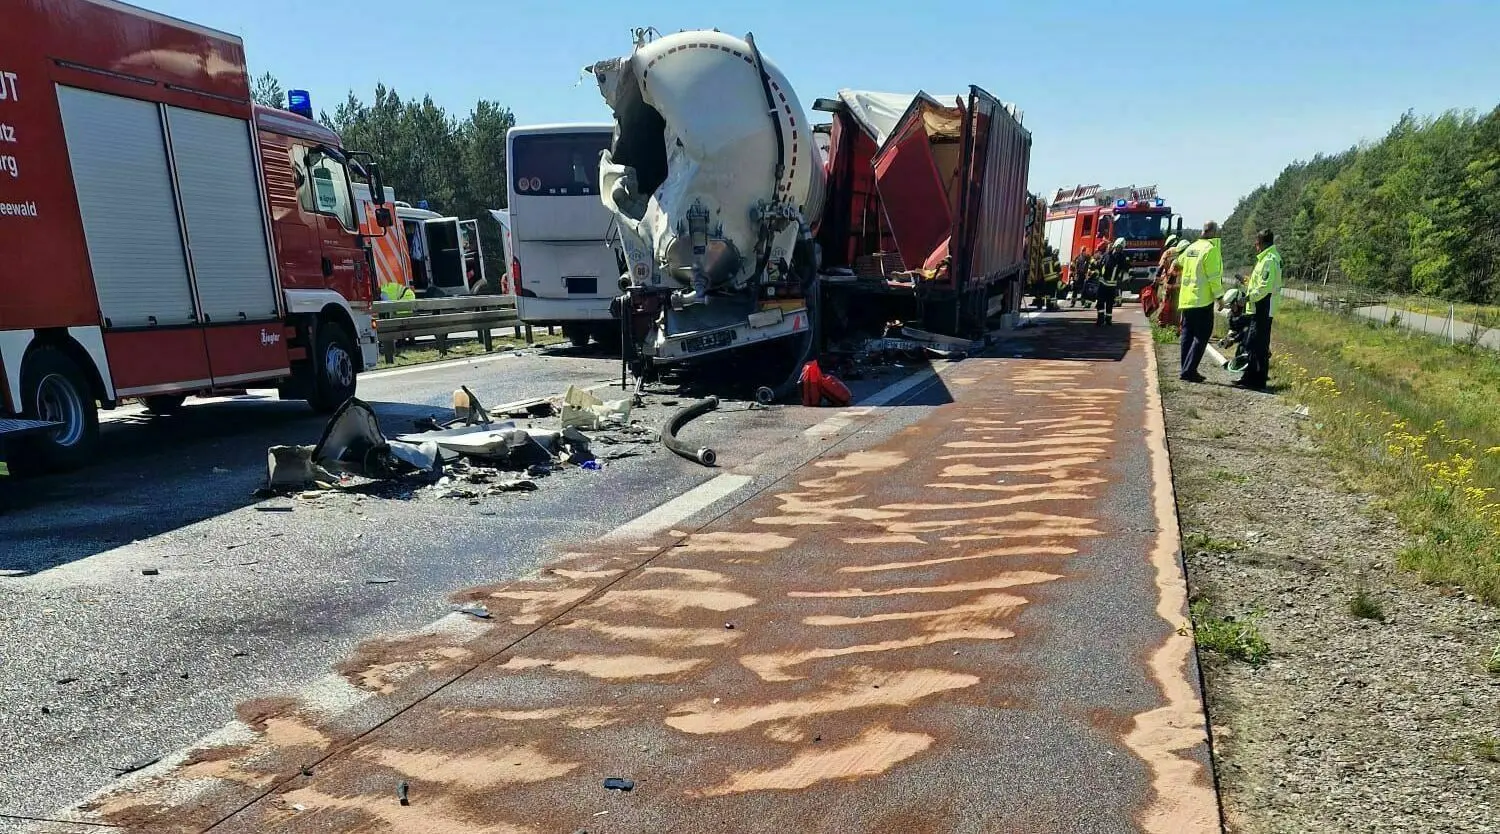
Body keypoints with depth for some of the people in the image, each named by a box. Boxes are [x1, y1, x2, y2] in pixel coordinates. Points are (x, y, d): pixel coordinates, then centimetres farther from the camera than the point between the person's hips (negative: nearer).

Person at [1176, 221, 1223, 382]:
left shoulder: (1191, 247, 10)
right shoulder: (1211, 249, -11)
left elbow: (1180, 260, 30)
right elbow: (1214, 276, -15)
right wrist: (1219, 296, -9)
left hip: (1186, 299, 7)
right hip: (1202, 300, -7)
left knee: (1187, 335, 12)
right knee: (1201, 336, -4)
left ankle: (1186, 370, 16)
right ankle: (1188, 371, -10)